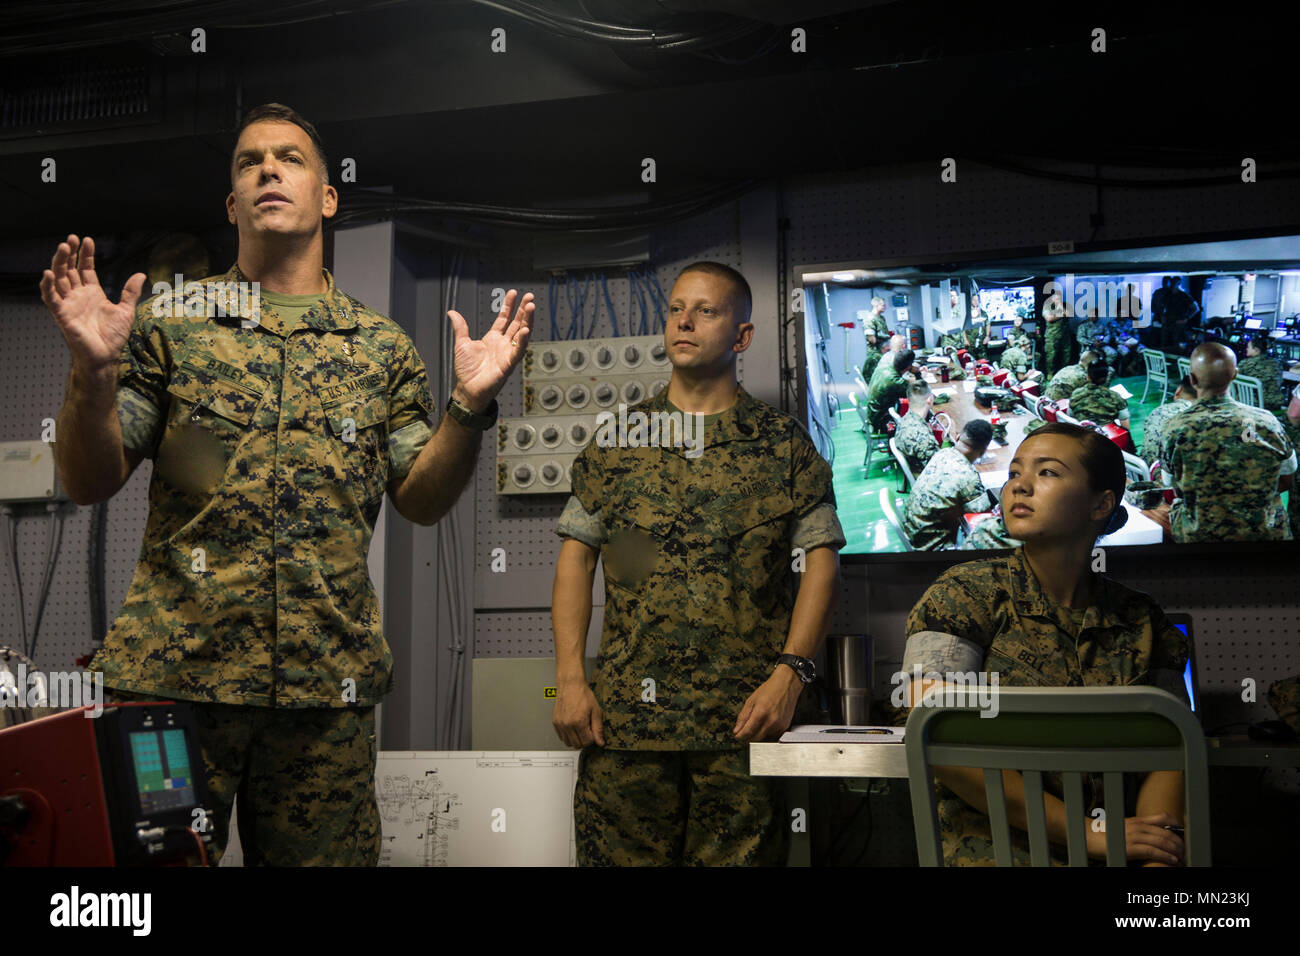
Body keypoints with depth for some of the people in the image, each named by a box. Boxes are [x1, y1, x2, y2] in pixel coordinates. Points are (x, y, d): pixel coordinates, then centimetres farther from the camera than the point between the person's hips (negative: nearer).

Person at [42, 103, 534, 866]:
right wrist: (93, 372, -12)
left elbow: (422, 501, 9)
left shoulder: (382, 347, 11)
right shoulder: (171, 322, 8)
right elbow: (91, 483, 5)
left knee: (319, 854, 9)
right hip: (171, 667, -1)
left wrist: (470, 408, -7)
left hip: (326, 680, 1)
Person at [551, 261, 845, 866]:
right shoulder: (617, 439, 12)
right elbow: (576, 558, 10)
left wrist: (789, 671, -10)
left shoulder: (784, 443, 7)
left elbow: (821, 560, 2)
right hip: (624, 715, 2)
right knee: (621, 856, 5)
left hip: (742, 718, -1)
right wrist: (570, 679, 0)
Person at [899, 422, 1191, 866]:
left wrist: (1157, 856, -15)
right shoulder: (966, 593, -3)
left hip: (1118, 846, 3)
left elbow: (1165, 757, 5)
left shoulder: (1142, 622, 9)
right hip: (995, 844, -3)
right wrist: (1082, 831, -14)